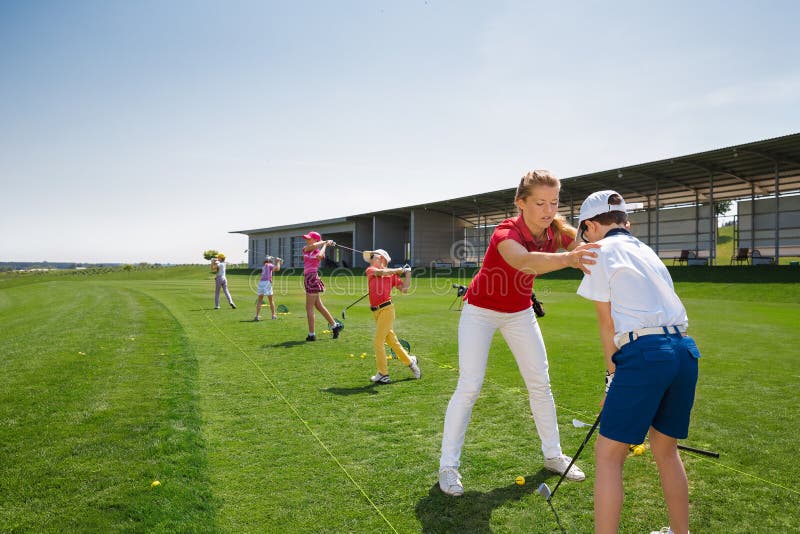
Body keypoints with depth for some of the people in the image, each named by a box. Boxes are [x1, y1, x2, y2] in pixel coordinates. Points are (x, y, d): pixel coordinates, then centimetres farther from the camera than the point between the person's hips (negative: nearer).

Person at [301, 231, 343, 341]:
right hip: (308, 278, 7)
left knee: (309, 308, -4)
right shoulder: (305, 249, 12)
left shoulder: (319, 252, -2)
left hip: (313, 278, -7)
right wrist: (324, 241, 4)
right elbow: (312, 246, -9)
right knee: (319, 306, 14)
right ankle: (335, 325, 25)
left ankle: (311, 334, 2)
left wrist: (325, 244, -10)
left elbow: (320, 255, -26)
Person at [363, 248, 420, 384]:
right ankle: (410, 361, 30)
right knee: (392, 341, 11)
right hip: (376, 311, 3)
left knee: (378, 342, -7)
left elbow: (404, 289, 7)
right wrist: (398, 270, 1)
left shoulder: (392, 274, 8)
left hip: (386, 309, -3)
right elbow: (381, 272, -8)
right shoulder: (370, 270, 12)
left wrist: (408, 273, 5)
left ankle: (383, 375, 4)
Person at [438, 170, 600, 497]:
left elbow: (588, 248, -21)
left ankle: (553, 455, 26)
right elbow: (524, 261, -55)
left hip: (520, 312, 6)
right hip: (480, 310, -5)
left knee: (540, 383, 8)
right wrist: (567, 258, -72)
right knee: (469, 386, -9)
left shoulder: (556, 231, -14)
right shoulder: (506, 233, -33)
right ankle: (448, 465, 4)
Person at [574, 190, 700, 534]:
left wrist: (613, 376, 10)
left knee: (608, 455, 2)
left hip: (645, 354, -8)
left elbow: (607, 323, 0)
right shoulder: (645, 250, 23)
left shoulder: (602, 251, 2)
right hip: (685, 351, 8)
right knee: (665, 448, 24)